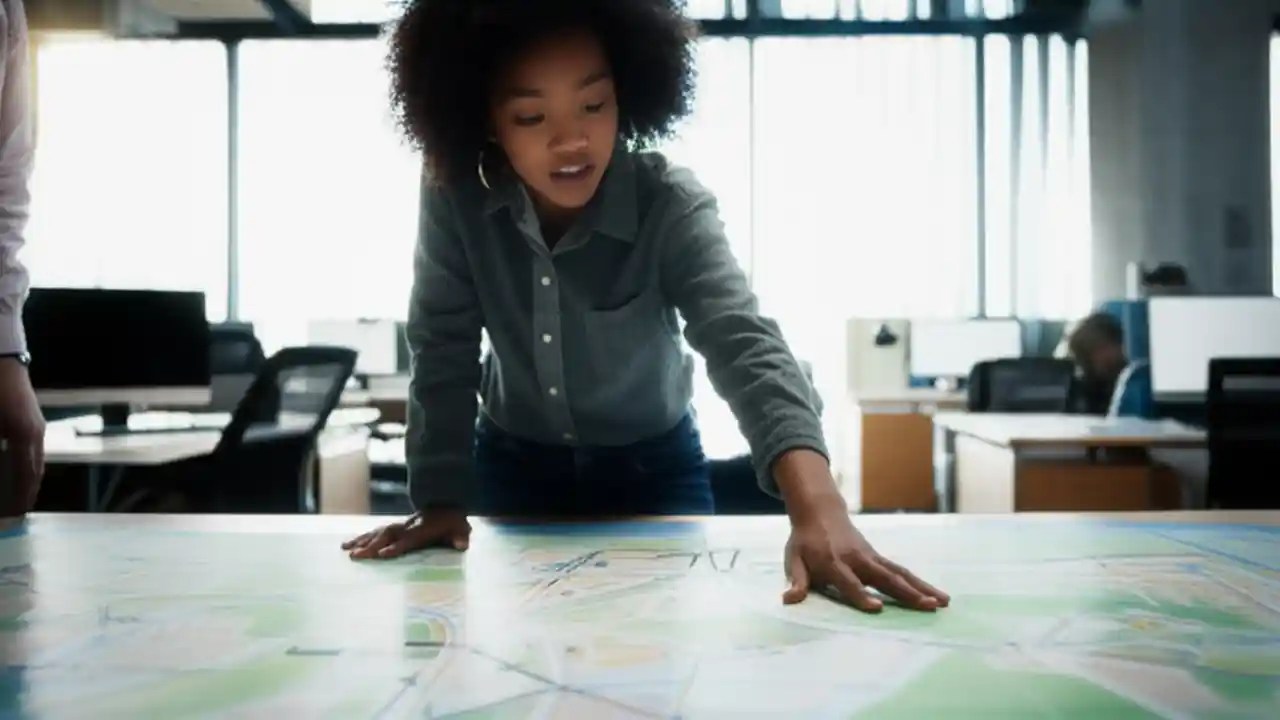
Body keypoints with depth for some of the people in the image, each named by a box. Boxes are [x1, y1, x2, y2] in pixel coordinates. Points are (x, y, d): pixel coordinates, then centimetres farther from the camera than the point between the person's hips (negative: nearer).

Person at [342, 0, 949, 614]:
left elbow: (745, 344, -41)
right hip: (513, 465, 2)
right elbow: (442, 347, -15)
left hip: (653, 468, -1)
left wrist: (818, 512, -56)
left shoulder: (670, 206, -29)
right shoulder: (453, 199, -23)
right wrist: (440, 500, -22)